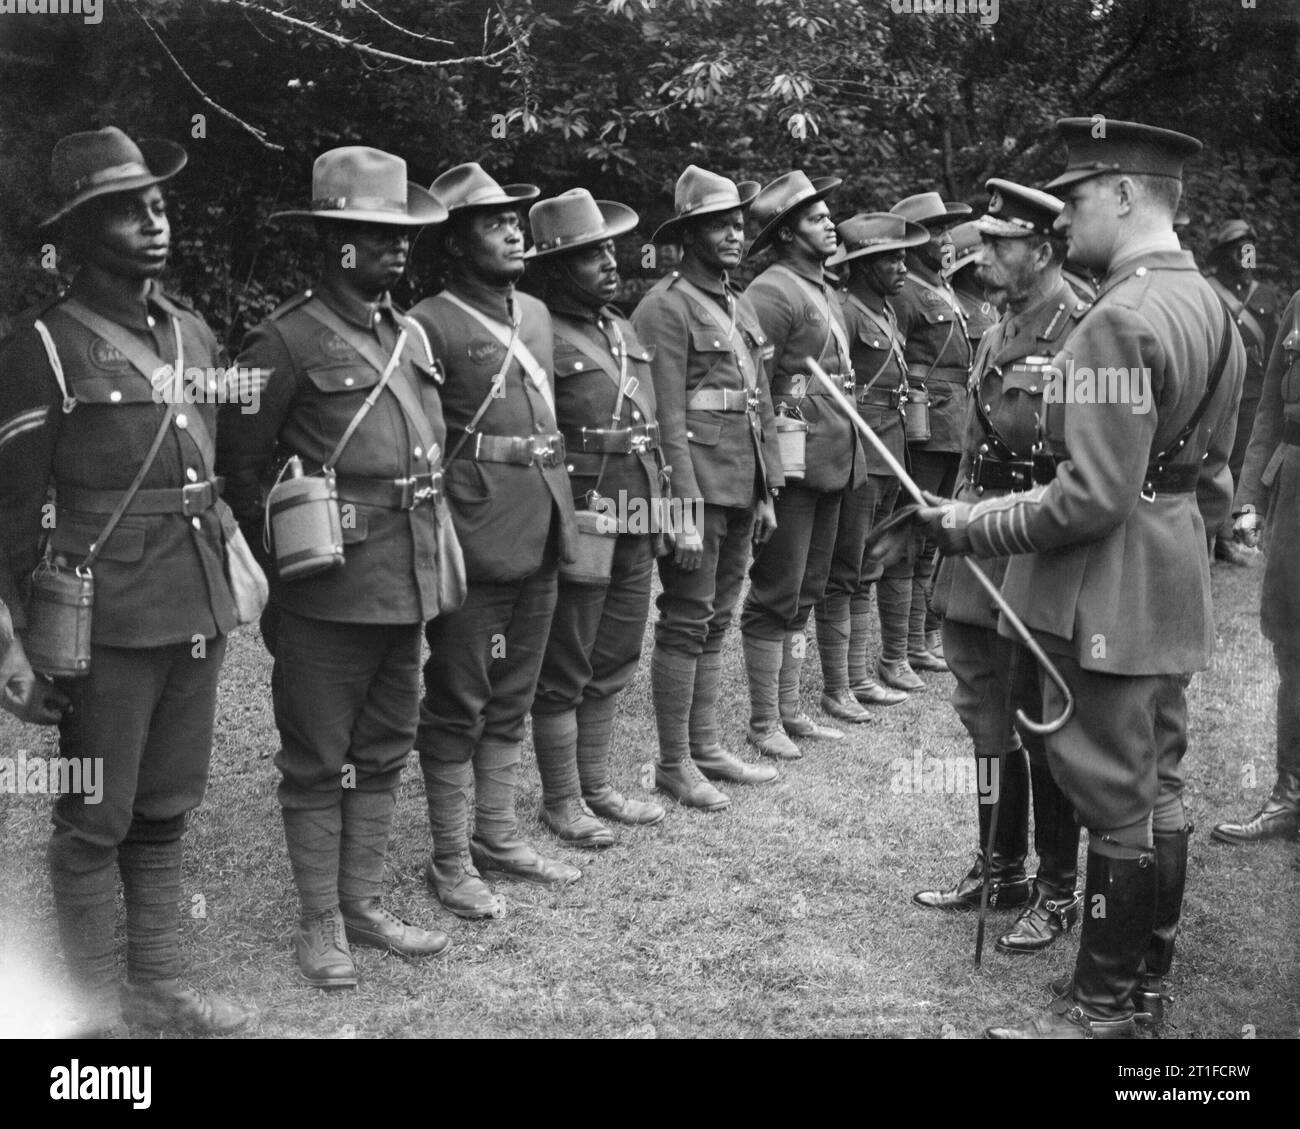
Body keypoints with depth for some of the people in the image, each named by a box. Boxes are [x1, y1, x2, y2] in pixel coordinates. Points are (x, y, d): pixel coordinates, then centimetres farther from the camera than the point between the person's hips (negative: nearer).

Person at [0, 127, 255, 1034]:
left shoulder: (196, 333, 11)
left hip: (198, 612, 6)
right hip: (107, 621, -6)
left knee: (167, 812, 15)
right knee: (94, 822, 6)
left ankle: (158, 986, 29)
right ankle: (90, 1002, 22)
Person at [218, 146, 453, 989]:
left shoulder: (411, 336, 12)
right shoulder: (286, 342, -9)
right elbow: (241, 467, -6)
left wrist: (426, 561, 15)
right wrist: (286, 563, -5)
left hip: (407, 590, 7)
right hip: (328, 596, -7)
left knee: (384, 753, 15)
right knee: (319, 761, 6)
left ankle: (365, 906, 29)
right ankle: (321, 923, 19)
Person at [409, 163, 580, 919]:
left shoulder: (536, 314, 14)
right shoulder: (431, 325, -9)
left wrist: (561, 511, 15)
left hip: (539, 540, 7)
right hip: (475, 542, -7)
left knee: (512, 701, 16)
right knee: (457, 706, 4)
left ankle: (499, 838, 29)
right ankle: (452, 862, 15)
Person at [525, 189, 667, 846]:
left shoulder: (623, 330, 15)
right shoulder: (542, 336, -11)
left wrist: (662, 510, 18)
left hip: (637, 525, 8)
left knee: (612, 666, 16)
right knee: (564, 673, 4)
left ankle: (596, 785, 29)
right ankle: (561, 801, 16)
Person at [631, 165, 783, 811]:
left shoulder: (740, 309, 17)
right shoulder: (666, 308, -10)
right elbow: (666, 419, -16)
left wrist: (767, 492, 15)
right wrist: (686, 510, -19)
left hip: (742, 491, 8)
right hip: (698, 490, -8)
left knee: (715, 624, 14)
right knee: (685, 624, -1)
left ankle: (706, 748, 24)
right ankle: (674, 764, 9)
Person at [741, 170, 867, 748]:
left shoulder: (826, 293, 18)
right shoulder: (771, 292, -12)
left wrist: (849, 458, 17)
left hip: (832, 464, 9)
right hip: (792, 467, -9)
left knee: (806, 593, 14)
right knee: (776, 597, -2)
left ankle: (790, 709, 24)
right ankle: (764, 722, 8)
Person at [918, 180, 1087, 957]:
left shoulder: (1083, 332, -14)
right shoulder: (1000, 333, 12)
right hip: (983, 546, 8)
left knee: (1042, 727, 2)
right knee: (989, 718, 16)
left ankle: (1058, 892, 17)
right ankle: (999, 869, 30)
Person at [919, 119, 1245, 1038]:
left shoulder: (1120, 319, -21)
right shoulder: (1208, 302, 10)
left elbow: (1093, 497, -25)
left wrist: (977, 527, -15)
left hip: (1109, 593, -10)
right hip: (1177, 586, 10)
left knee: (1115, 800, 1)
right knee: (1159, 784, 16)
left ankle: (1105, 1005, 14)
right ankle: (1148, 978, 30)